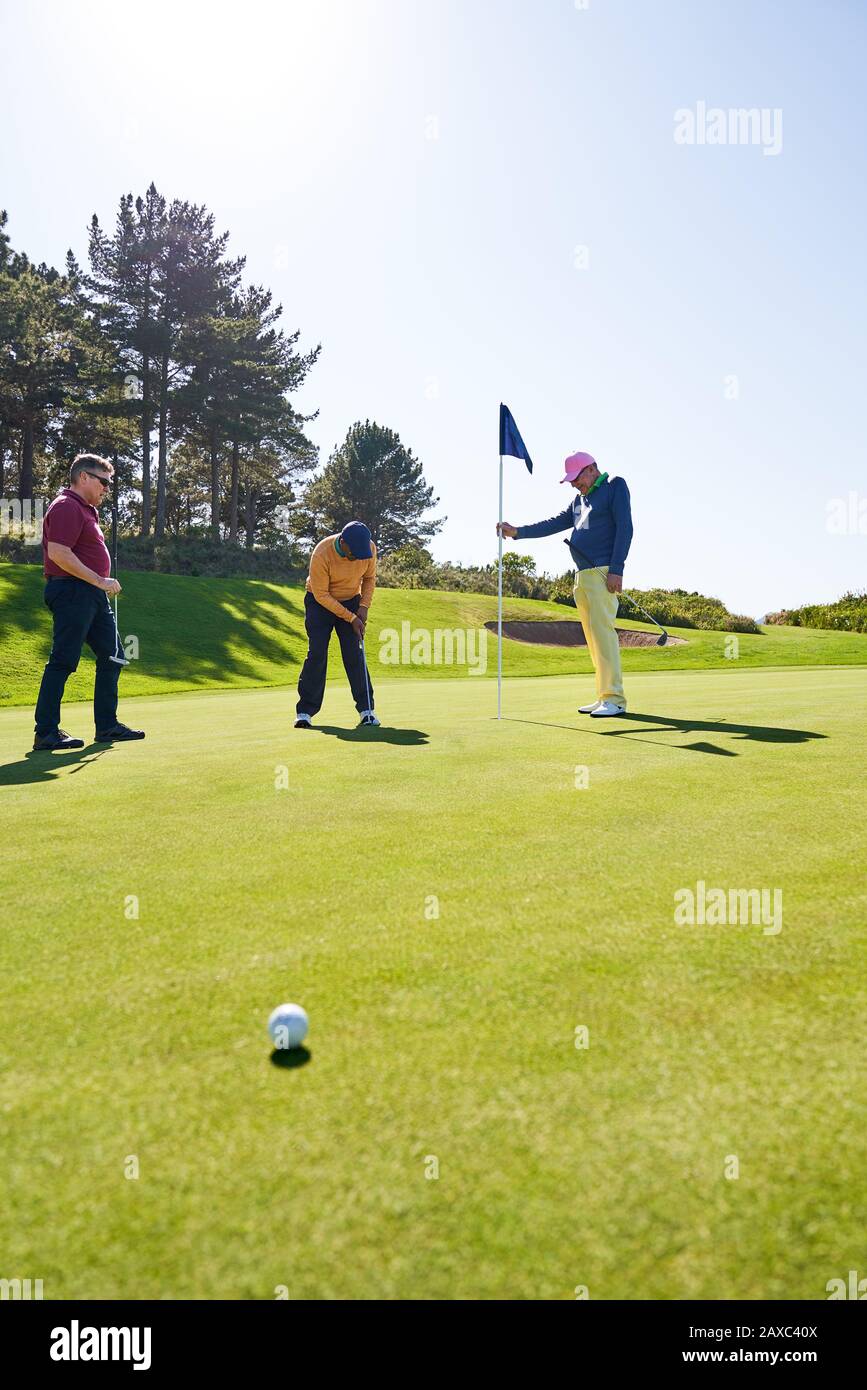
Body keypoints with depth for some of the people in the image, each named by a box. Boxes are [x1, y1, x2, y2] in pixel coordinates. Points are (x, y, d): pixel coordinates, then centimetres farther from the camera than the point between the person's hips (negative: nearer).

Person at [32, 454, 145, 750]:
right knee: (63, 661, -7)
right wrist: (100, 581, -20)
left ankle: (107, 726, 16)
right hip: (71, 592, -11)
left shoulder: (86, 509, 20)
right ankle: (45, 733, -1)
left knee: (112, 656, 11)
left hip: (91, 595, 11)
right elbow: (58, 553, -23)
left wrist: (102, 585, 19)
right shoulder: (66, 507, -13)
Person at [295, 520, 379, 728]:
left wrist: (364, 607, -12)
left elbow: (369, 578, 1)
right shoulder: (321, 554, -31)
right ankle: (305, 712, -4)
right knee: (317, 654, -10)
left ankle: (366, 709, 1)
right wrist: (350, 618, -22)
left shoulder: (369, 547, -18)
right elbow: (321, 594, -23)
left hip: (351, 601, 3)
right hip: (320, 601, -3)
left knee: (355, 654, -4)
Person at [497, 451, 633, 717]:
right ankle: (604, 697, 4)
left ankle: (615, 699, -17)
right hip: (582, 575, 8)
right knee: (593, 635, 3)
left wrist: (616, 570, -16)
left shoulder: (615, 487, 2)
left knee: (602, 630, -16)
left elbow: (625, 528, -7)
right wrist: (517, 532, 8)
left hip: (603, 572, -8)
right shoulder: (579, 499, 24)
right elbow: (554, 524, 19)